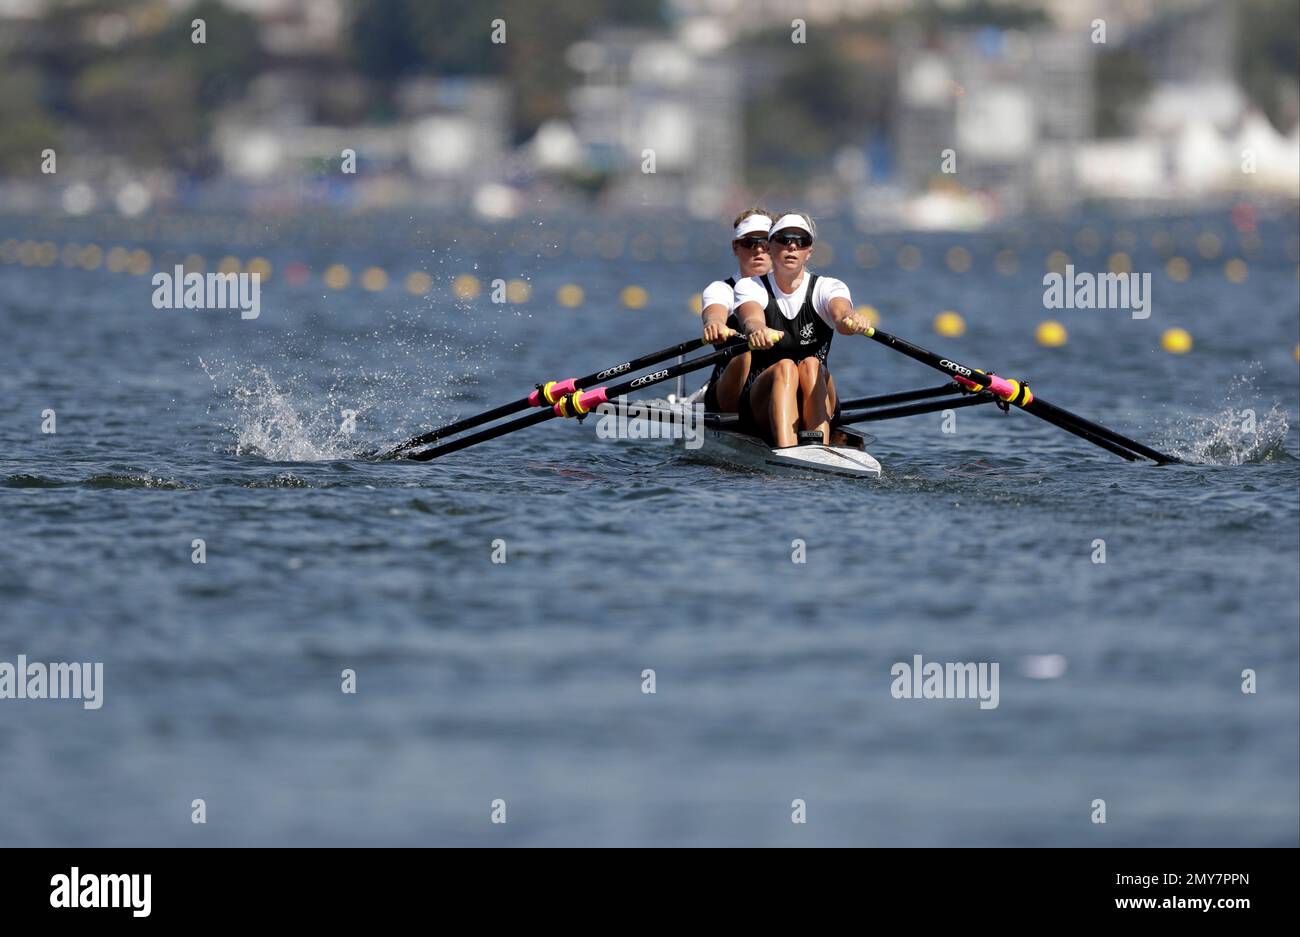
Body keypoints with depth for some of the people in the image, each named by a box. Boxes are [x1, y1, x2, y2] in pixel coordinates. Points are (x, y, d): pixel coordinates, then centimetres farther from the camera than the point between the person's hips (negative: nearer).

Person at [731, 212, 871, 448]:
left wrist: (850, 320, -49)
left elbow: (840, 312, -23)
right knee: (784, 367, -31)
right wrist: (758, 331, -49)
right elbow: (751, 318, -23)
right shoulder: (750, 287, 1)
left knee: (810, 365, -29)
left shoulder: (827, 288, 2)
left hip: (816, 407, 1)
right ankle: (786, 455, -54)